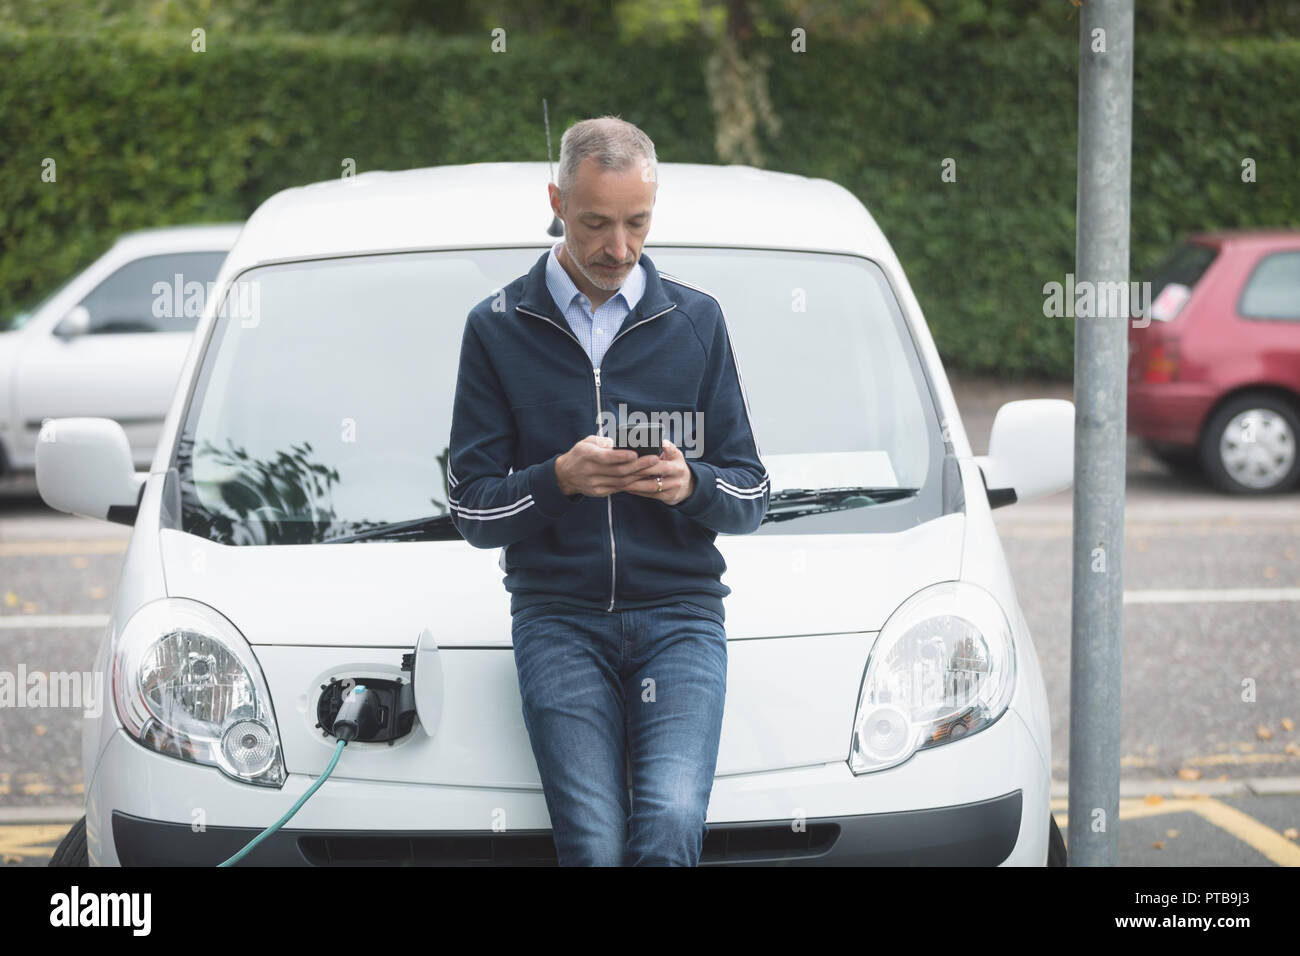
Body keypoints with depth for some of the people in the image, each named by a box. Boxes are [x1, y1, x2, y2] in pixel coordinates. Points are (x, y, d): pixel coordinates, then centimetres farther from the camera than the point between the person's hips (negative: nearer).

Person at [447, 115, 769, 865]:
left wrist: (692, 485, -12)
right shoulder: (498, 328, 8)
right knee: (593, 845, -18)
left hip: (681, 612, 1)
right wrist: (558, 479, -14)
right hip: (557, 615, 0)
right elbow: (473, 511, 5)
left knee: (668, 824, -24)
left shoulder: (696, 319, 12)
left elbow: (752, 500, 11)